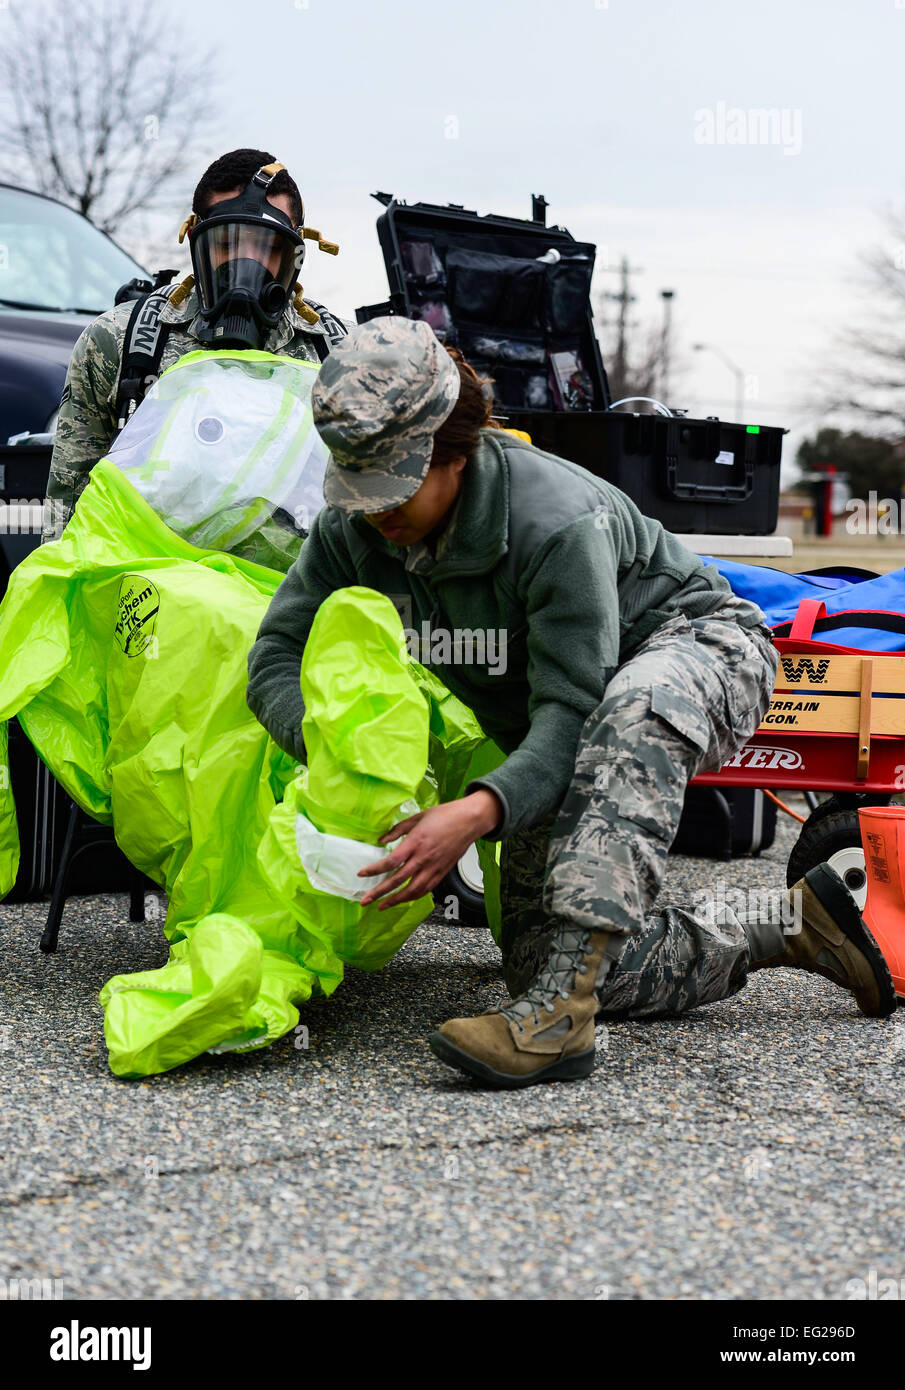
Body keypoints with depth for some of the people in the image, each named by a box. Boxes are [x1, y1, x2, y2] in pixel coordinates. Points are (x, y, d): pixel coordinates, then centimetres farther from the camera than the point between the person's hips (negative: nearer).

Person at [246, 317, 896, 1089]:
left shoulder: (558, 523, -36)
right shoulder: (353, 529, -17)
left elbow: (574, 710, -39)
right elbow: (276, 658, -14)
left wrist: (480, 812, -56)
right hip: (543, 740, 7)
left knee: (637, 707, -46)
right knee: (542, 962, -4)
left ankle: (559, 1014, -51)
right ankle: (792, 929, 9)